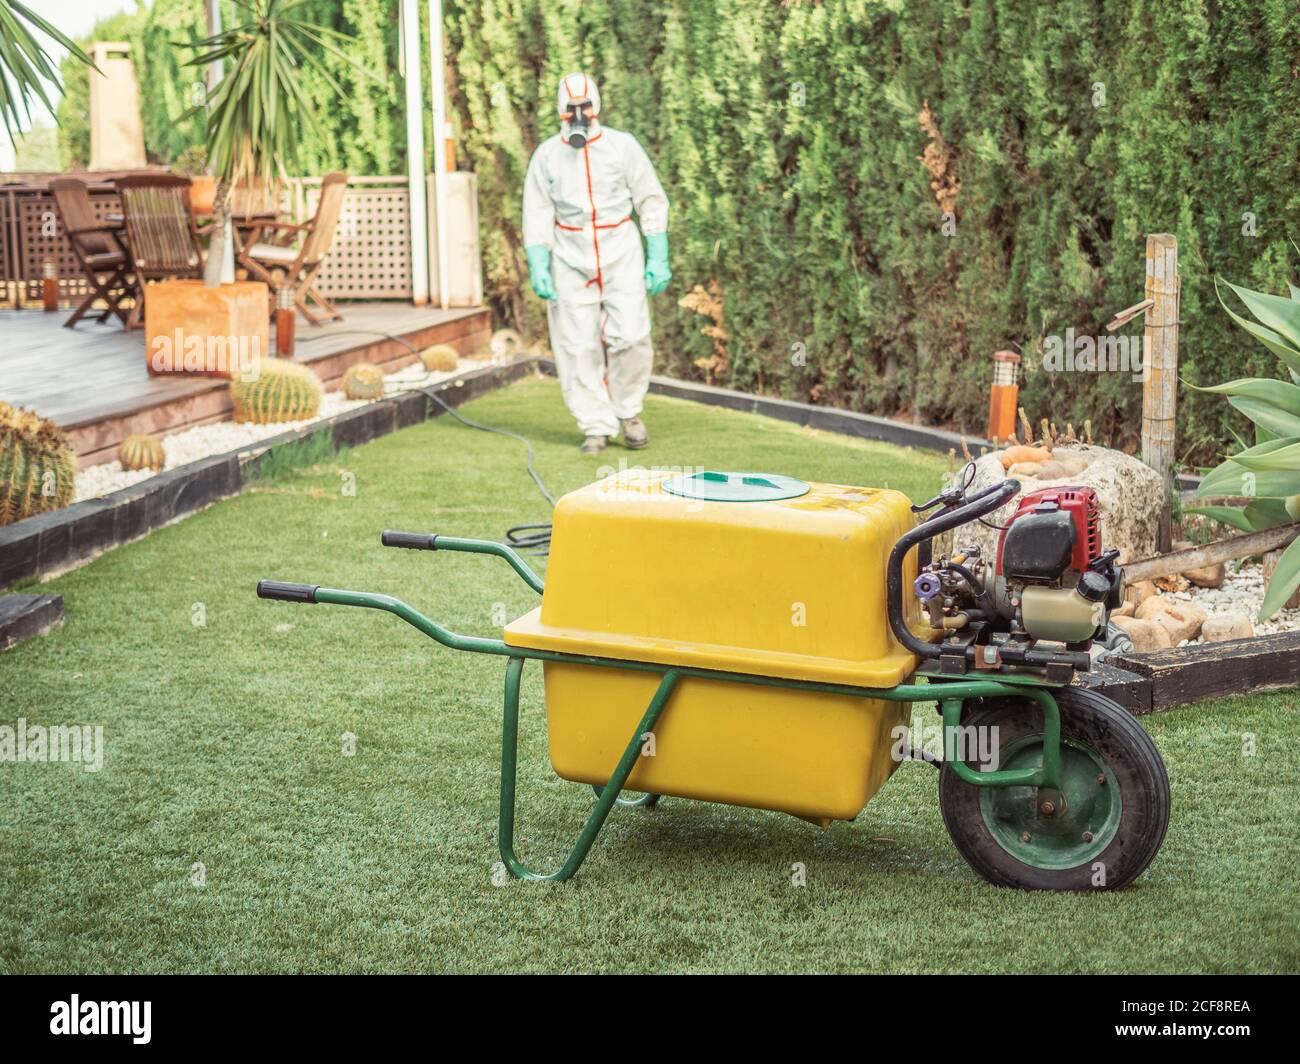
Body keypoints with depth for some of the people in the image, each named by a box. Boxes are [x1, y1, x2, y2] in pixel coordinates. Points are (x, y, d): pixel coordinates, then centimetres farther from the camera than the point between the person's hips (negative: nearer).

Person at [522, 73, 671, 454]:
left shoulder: (623, 146, 1)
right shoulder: (546, 155, 5)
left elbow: (652, 202, 3)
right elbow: (537, 214, 5)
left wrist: (658, 260, -3)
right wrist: (538, 267, -5)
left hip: (621, 254, -1)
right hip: (570, 260, 1)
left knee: (630, 336, -12)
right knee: (578, 347, -1)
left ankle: (628, 411, 11)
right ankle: (596, 426, 9)